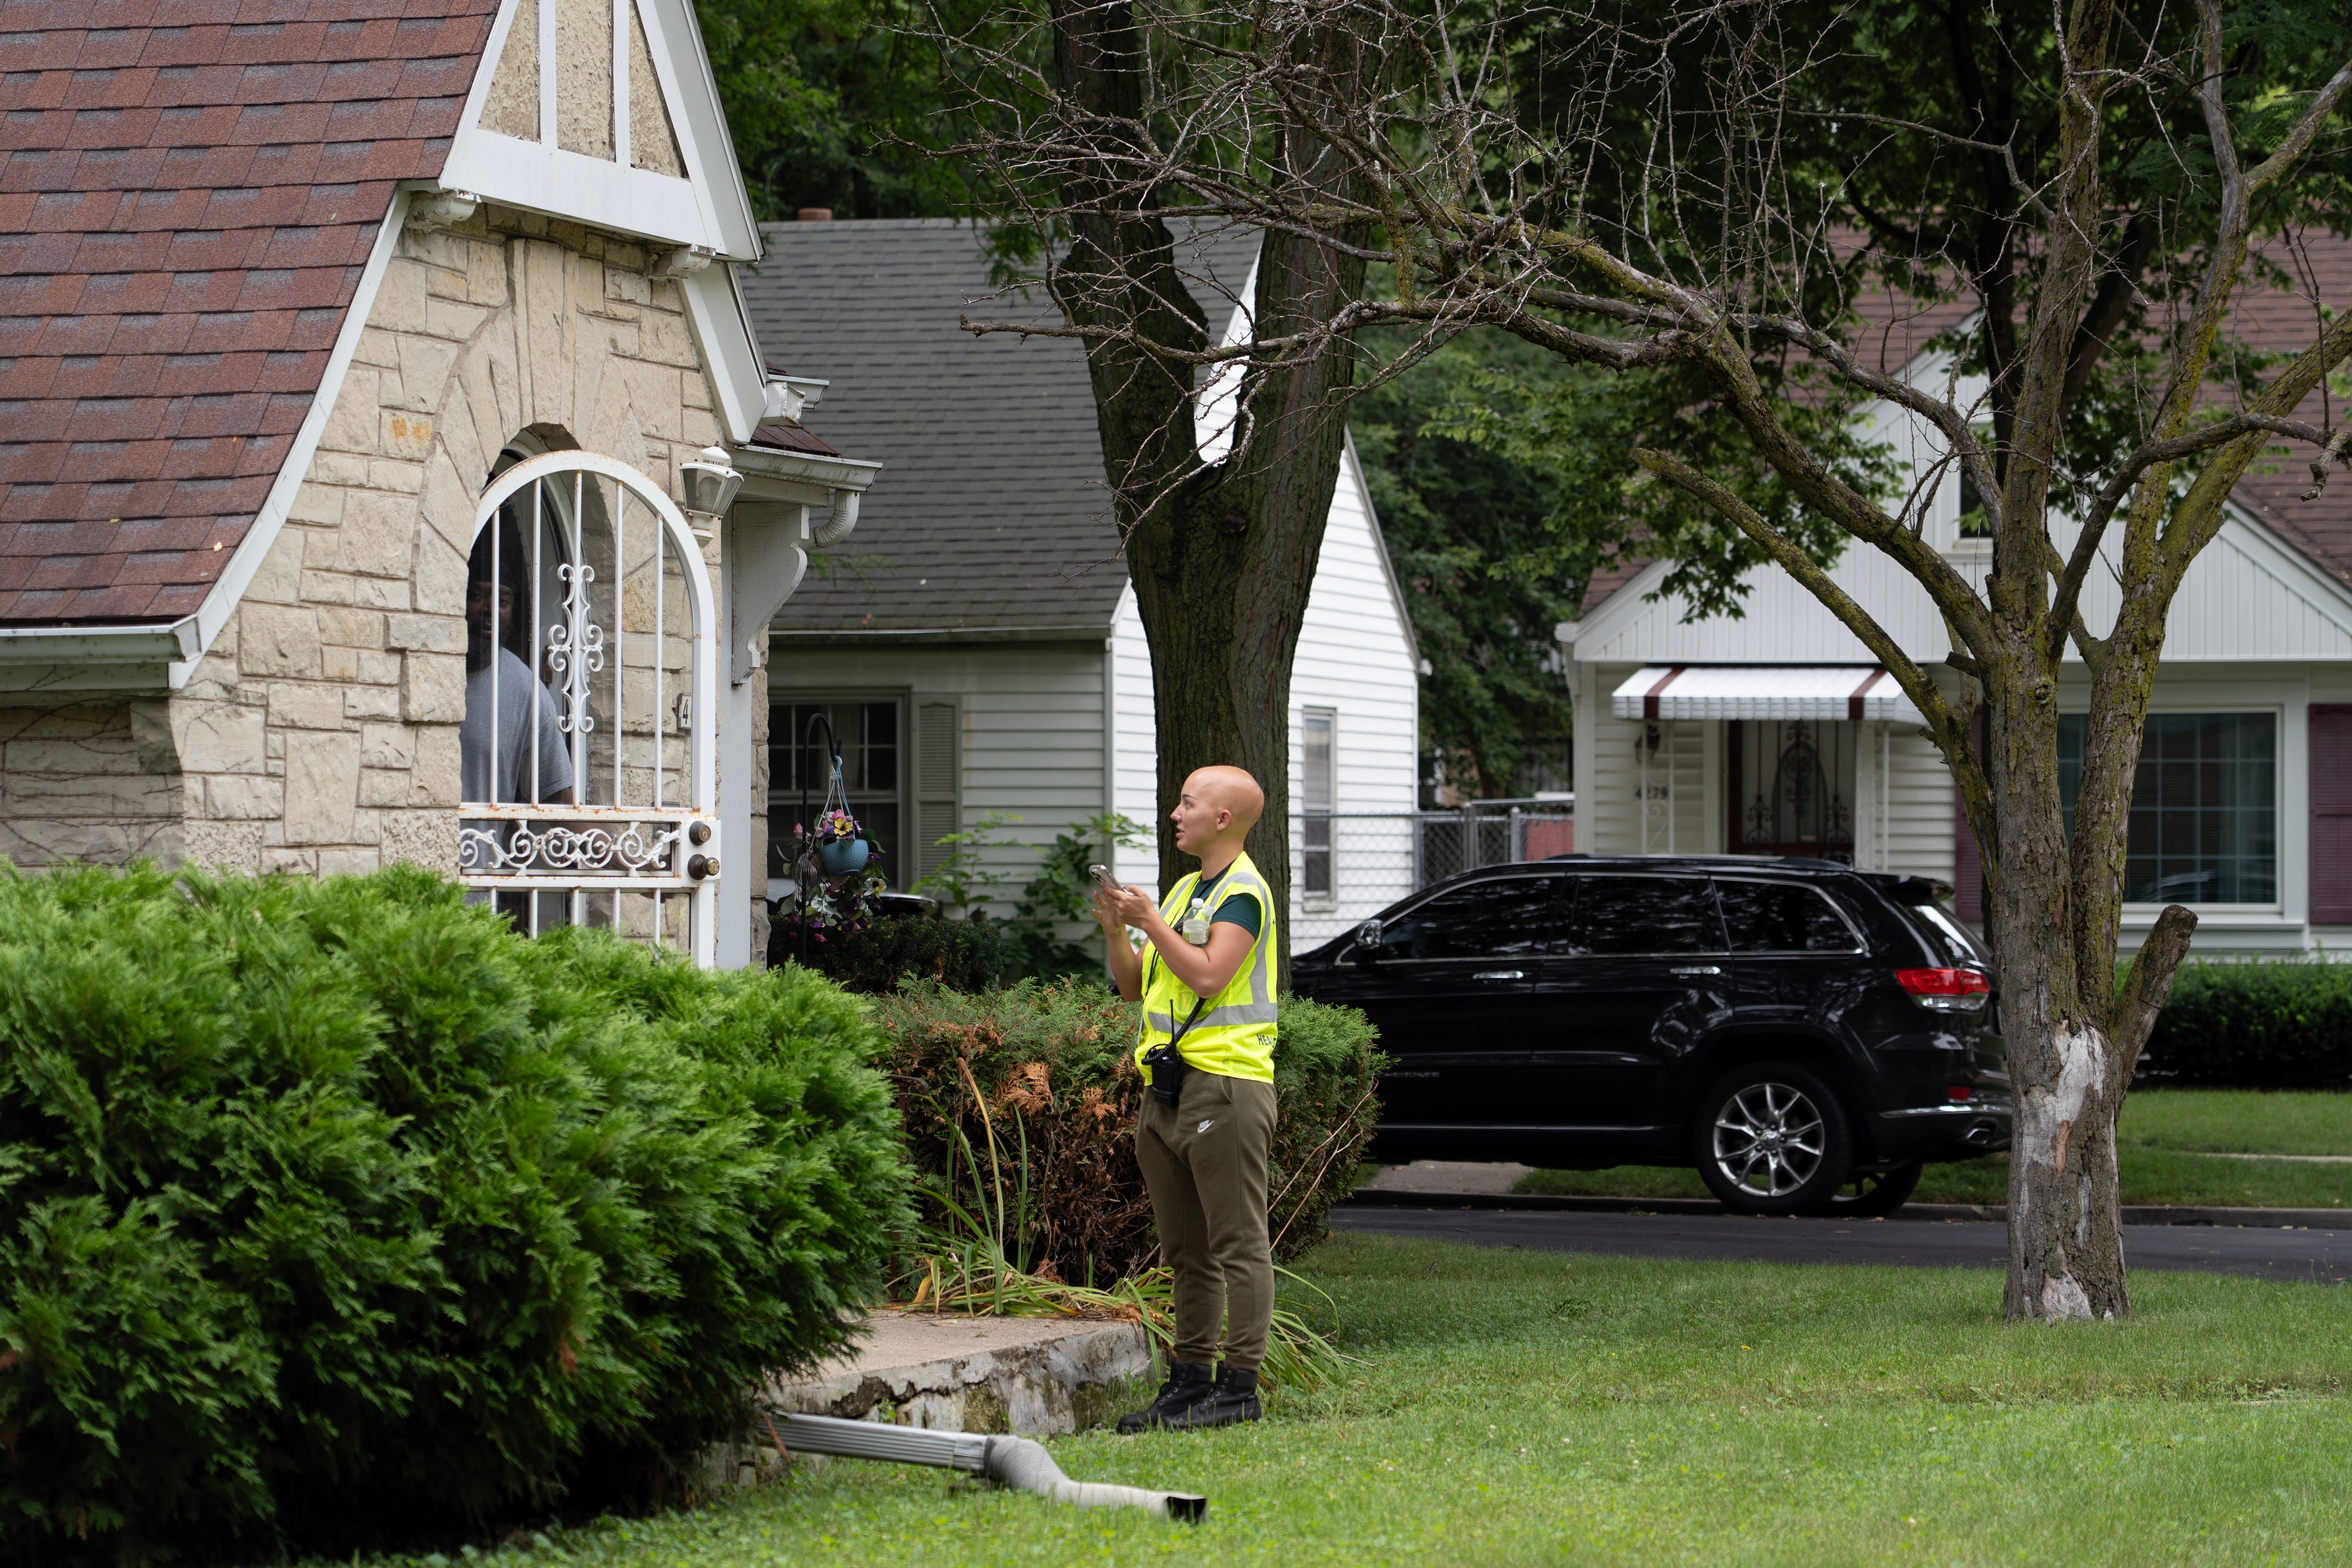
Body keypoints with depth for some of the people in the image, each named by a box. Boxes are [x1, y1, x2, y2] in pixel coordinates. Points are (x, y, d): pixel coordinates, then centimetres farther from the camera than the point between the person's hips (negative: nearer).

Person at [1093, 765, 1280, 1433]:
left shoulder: (1243, 891, -8)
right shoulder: (1185, 890, 20)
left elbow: (1209, 975, -21)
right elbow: (1134, 986, 22)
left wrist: (1151, 922, -14)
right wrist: (1116, 932, 5)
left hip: (1226, 1082, -10)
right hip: (1170, 1087, 10)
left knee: (1237, 1244, -7)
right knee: (1186, 1249, 11)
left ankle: (1240, 1384, -9)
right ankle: (1190, 1378, 15)